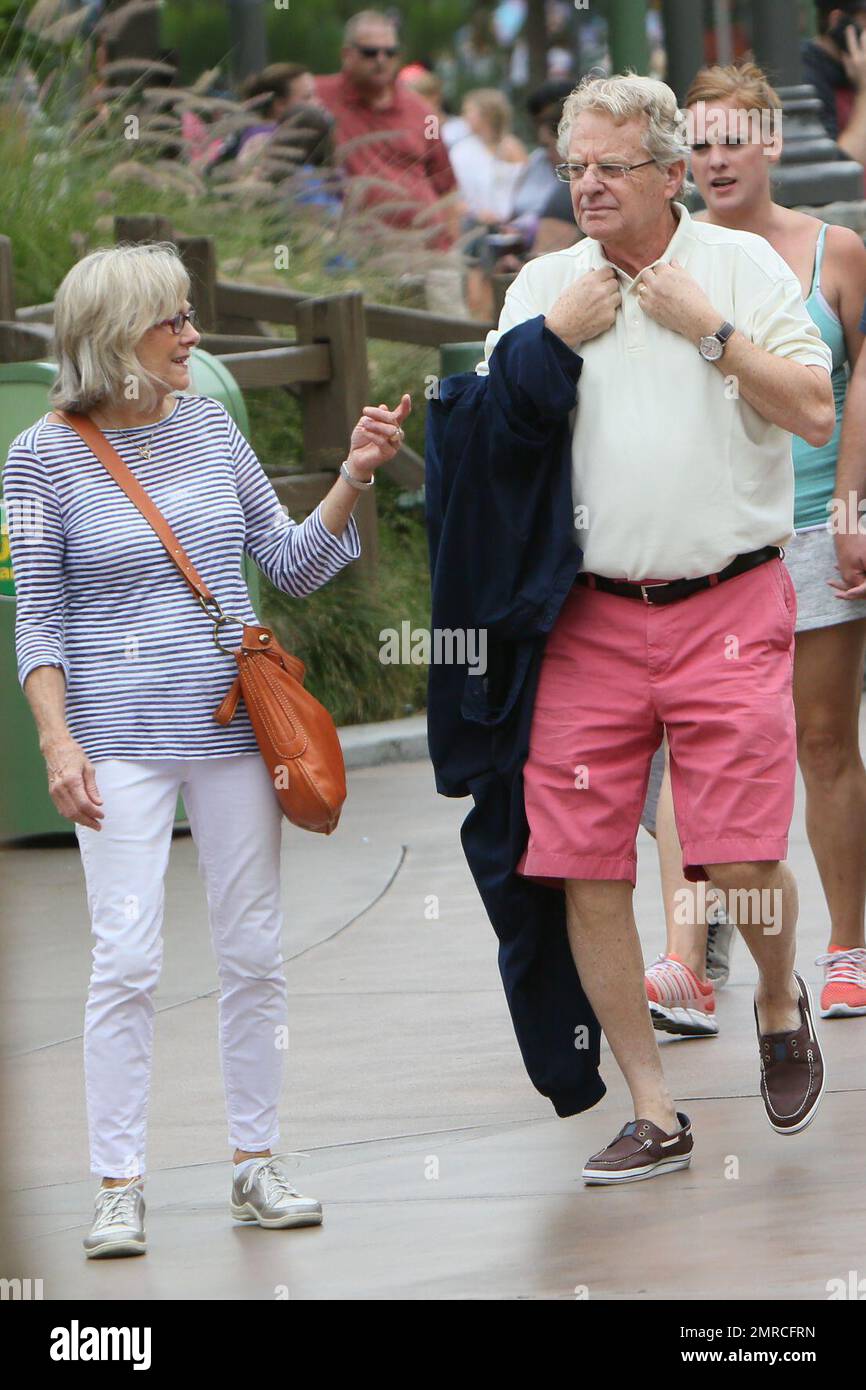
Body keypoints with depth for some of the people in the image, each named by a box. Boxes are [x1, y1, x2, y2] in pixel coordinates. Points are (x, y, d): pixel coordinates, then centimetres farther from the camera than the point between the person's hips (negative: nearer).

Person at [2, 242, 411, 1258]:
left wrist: (353, 477, -2)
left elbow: (292, 567, 10)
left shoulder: (211, 428, 7)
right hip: (121, 737, -4)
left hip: (235, 721, 4)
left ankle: (255, 1164, 16)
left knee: (253, 951, 5)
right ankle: (120, 1186, -4)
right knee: (127, 957, -10)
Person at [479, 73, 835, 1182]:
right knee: (585, 869, -3)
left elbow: (816, 413, -4)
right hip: (588, 618, 3)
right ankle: (652, 1111, 6)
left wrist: (708, 329, -12)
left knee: (742, 860, -10)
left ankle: (780, 1004, 23)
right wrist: (556, 338, -3)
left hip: (727, 605, -3)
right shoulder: (542, 287, 11)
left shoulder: (740, 266, 3)